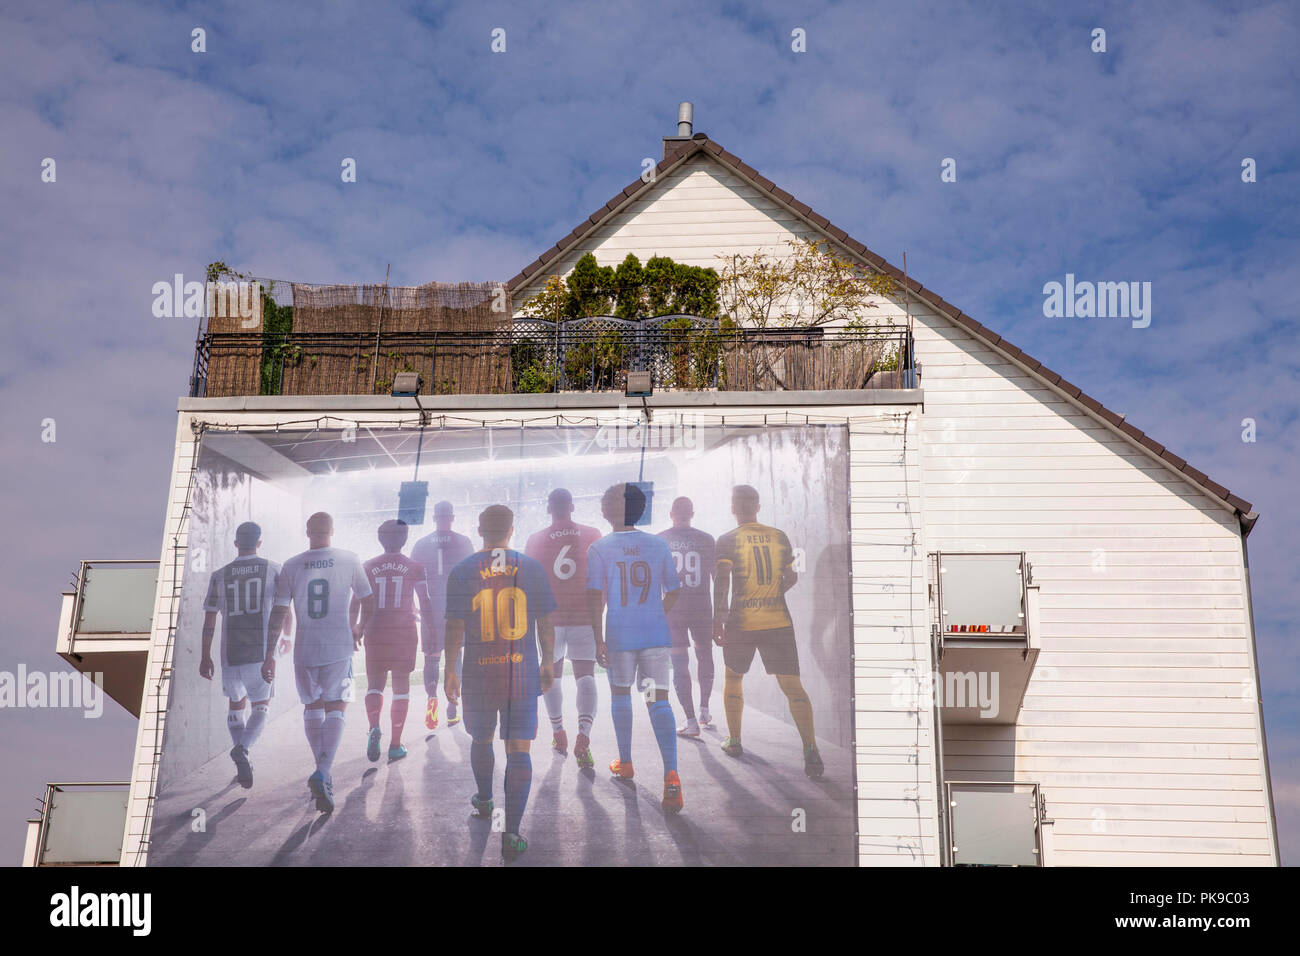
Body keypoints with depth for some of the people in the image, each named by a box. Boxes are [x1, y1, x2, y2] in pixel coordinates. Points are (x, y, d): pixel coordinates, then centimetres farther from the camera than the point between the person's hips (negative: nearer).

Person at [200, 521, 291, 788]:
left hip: (230, 653, 2)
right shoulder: (273, 570, 2)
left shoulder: (219, 576, 5)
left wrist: (205, 657, 11)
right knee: (261, 706, 9)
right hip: (261, 651, -2)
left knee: (236, 705, 19)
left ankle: (242, 766, 11)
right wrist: (286, 637, 25)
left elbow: (209, 621, 4)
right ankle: (242, 748, -17)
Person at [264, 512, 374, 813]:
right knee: (335, 710, 0)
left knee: (312, 708, 17)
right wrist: (359, 629, 25)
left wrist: (269, 655, 3)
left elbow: (278, 613, -1)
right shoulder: (349, 560, -2)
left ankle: (323, 773, 23)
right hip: (339, 648, -2)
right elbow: (369, 604, 5)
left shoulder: (291, 566, 1)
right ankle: (323, 774, -19)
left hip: (304, 650, 2)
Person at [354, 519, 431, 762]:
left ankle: (374, 727, -17)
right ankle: (396, 744, 7)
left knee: (374, 684, 10)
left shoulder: (367, 567, 4)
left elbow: (356, 603, 4)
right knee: (401, 687, 7)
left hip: (375, 635, 1)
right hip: (405, 634, -1)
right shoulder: (414, 567, 0)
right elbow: (424, 602, -2)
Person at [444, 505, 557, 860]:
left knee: (482, 740, 23)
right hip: (523, 674, -1)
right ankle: (511, 834, -7)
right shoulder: (531, 568, -1)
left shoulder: (462, 571, -2)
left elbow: (455, 627, -2)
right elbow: (546, 623, 3)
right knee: (519, 750, 0)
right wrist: (547, 663, 15)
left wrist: (450, 670, 7)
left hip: (479, 676, 1)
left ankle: (484, 801, 45)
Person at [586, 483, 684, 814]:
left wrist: (598, 639, -7)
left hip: (619, 634, -1)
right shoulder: (658, 545, 2)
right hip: (656, 633, 1)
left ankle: (624, 762, 30)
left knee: (620, 693, 20)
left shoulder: (599, 549, -5)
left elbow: (596, 597, -11)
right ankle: (671, 774, -18)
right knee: (659, 700, -1)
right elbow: (672, 590, 8)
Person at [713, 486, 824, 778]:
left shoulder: (727, 540, -3)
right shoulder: (779, 537, 7)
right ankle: (810, 750, -14)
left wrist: (718, 618, -9)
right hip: (779, 621, 2)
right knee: (793, 687, -1)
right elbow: (791, 578, 13)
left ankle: (734, 741, 28)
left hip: (741, 622, -2)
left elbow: (721, 580, -12)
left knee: (733, 679, 21)